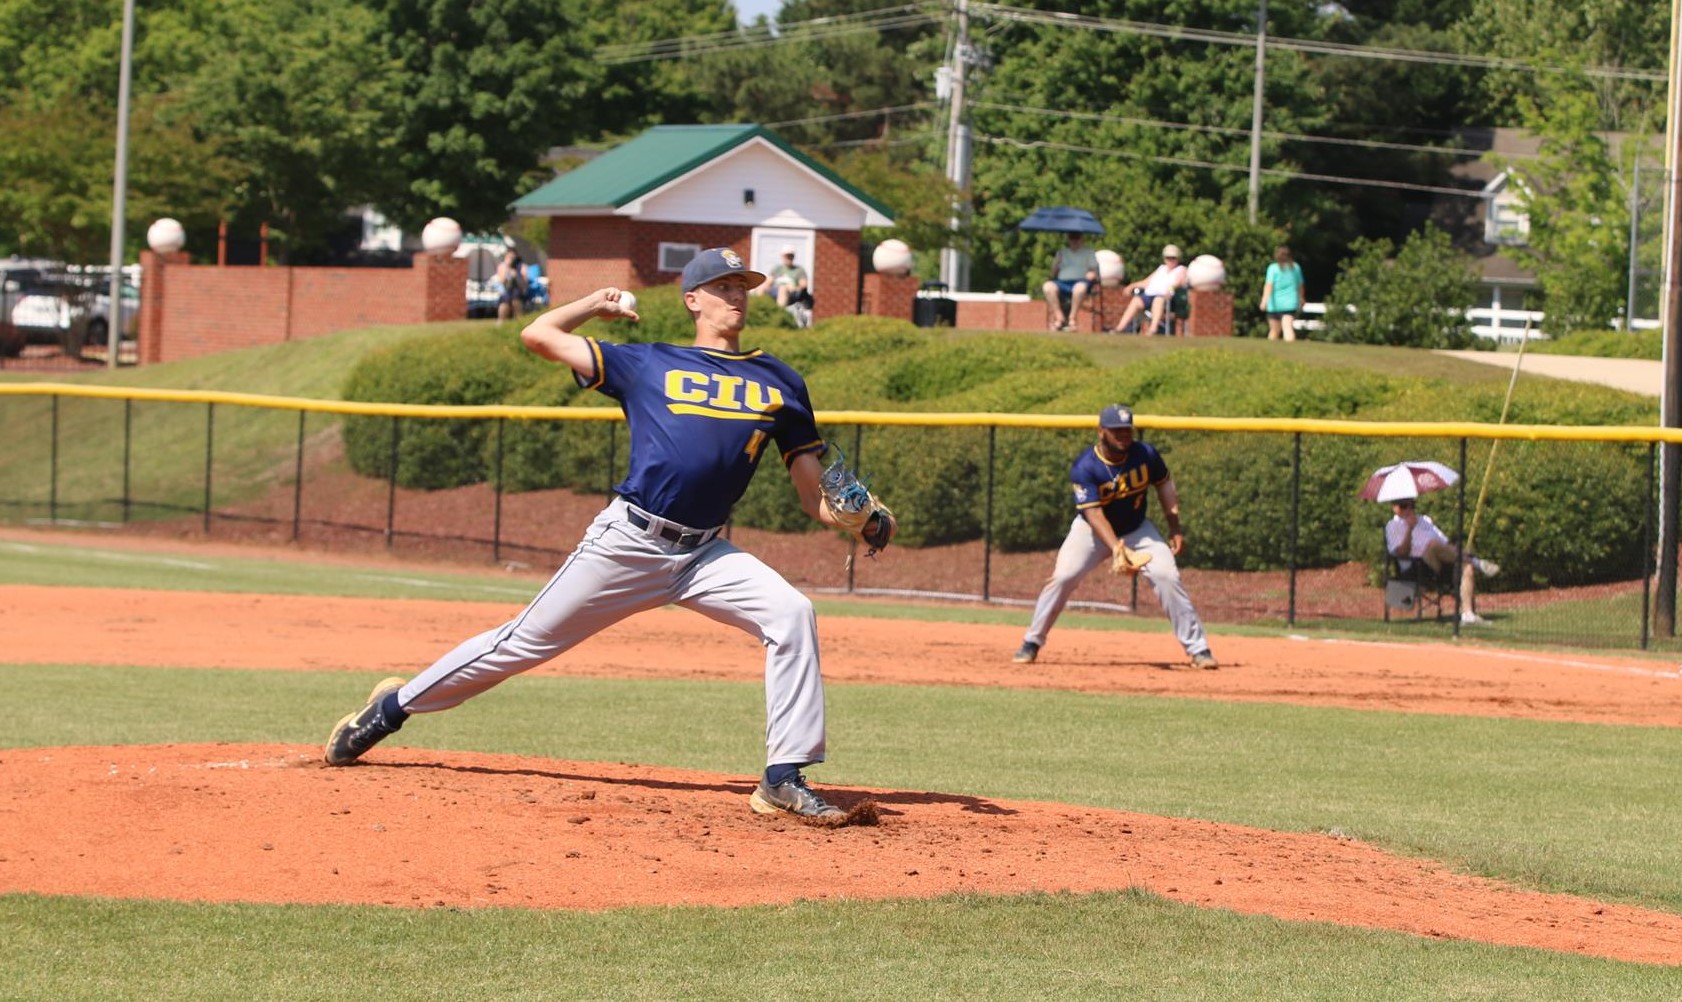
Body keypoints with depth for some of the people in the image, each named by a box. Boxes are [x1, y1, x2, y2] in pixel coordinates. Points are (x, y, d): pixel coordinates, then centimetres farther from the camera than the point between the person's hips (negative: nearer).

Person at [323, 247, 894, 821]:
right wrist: (596, 304, 21)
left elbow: (813, 494, 10)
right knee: (527, 641, 2)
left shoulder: (781, 383, 12)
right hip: (626, 543, -2)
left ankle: (784, 780, -16)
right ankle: (394, 706, 20)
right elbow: (539, 335, 7)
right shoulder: (648, 364, 7)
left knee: (792, 615, -20)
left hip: (706, 556, 2)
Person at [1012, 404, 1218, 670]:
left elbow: (1164, 485, 2)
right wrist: (1116, 549, -47)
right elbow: (1094, 514, -34)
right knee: (1063, 577, -17)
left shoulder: (1146, 455, -17)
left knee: (1167, 576, -14)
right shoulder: (1084, 468, -27)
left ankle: (1198, 649, -6)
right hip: (1093, 530, -2)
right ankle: (1031, 643, 0)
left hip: (1137, 529, 2)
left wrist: (1175, 528, -4)